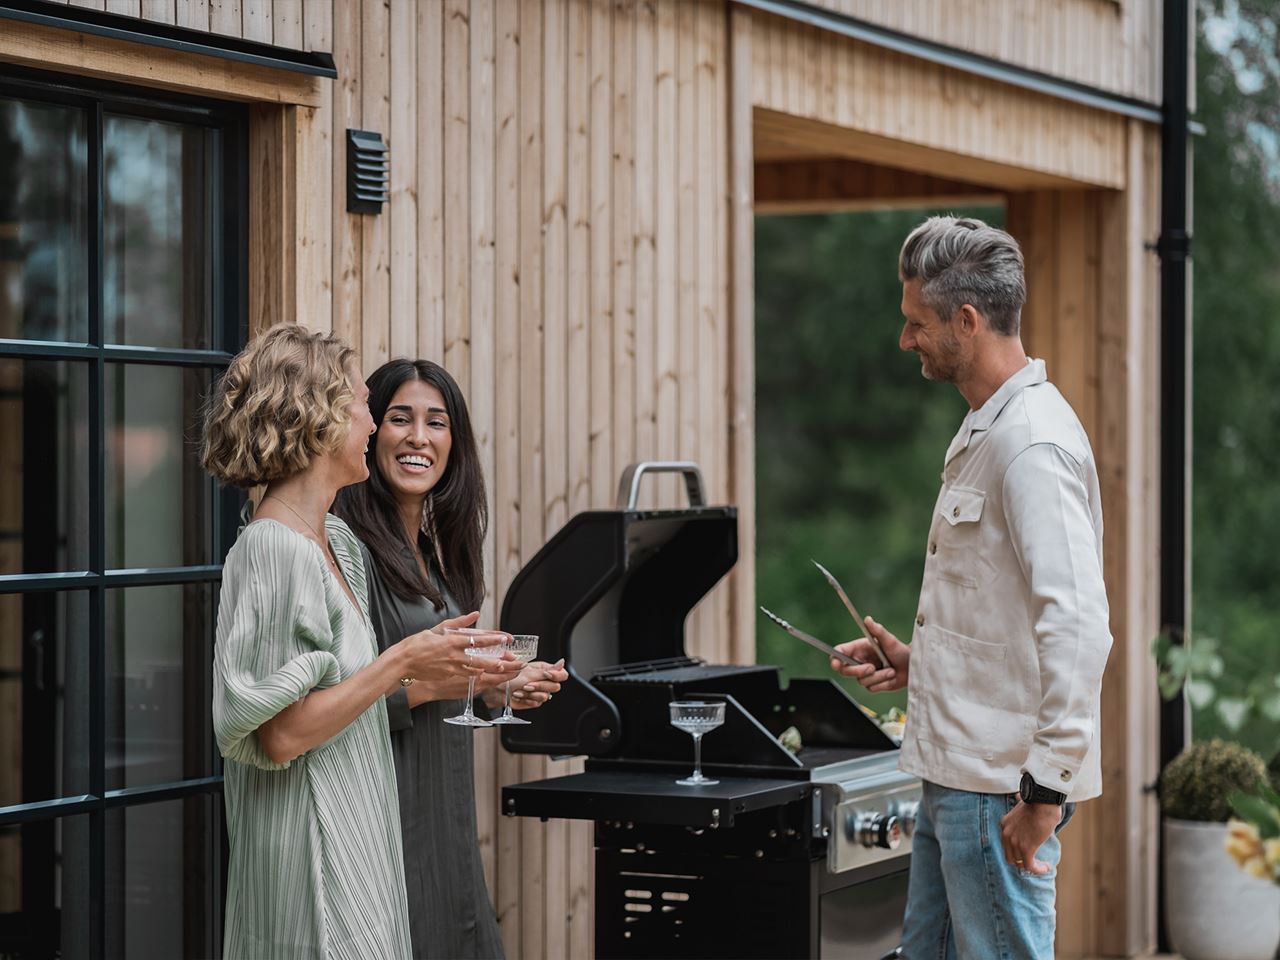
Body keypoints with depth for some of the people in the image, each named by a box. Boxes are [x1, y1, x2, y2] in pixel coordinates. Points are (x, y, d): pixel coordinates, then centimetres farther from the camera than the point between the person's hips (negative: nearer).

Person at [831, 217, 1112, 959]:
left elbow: (1078, 627, -25)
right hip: (954, 775, 10)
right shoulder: (984, 432, 16)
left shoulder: (1031, 443, -18)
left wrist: (1047, 789, -25)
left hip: (1002, 788, -10)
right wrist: (920, 662, 14)